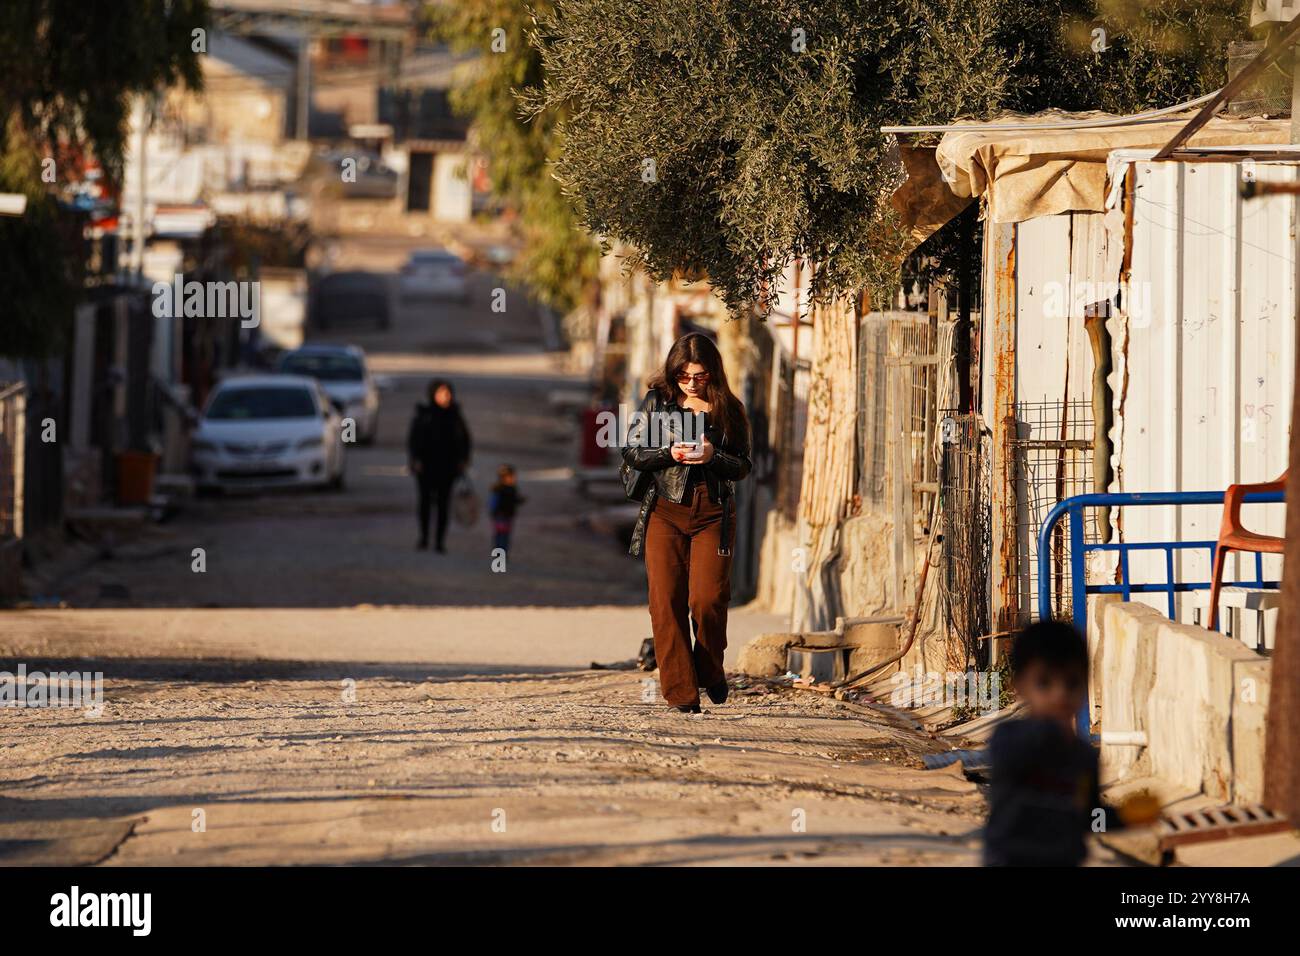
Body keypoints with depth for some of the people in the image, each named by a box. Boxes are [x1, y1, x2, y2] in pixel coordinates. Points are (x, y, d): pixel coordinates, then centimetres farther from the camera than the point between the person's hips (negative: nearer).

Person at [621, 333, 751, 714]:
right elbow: (631, 451, 6)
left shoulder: (728, 410, 6)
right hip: (665, 511, 1)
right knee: (666, 601, -6)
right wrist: (669, 454, -12)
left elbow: (742, 467, 6)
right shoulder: (658, 401, 6)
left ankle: (710, 670, 15)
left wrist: (713, 457, -14)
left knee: (707, 599, -12)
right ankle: (681, 692, -3)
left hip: (713, 514, -1)